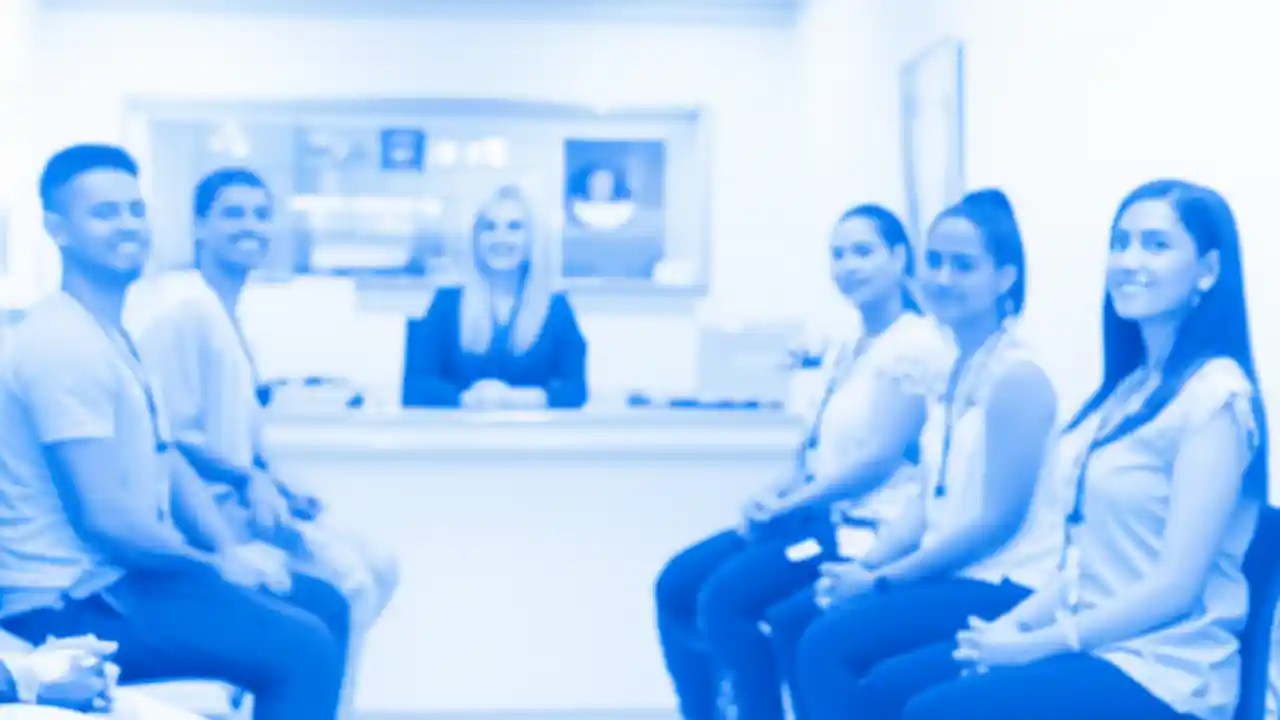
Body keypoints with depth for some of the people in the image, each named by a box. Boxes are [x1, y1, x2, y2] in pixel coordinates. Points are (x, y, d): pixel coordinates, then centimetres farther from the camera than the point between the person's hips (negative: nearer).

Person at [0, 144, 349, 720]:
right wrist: (219, 563, -12)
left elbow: (167, 463, 16)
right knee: (302, 647, -20)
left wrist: (229, 550, 0)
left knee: (324, 604, 14)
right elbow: (103, 517, -24)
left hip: (120, 571, 11)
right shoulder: (63, 345, -20)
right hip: (72, 601, -10)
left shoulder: (111, 335, 15)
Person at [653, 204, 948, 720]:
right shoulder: (849, 349, 18)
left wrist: (786, 503, -15)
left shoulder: (915, 343, -11)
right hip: (818, 515, 10)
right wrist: (774, 493, -1)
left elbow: (880, 456, -18)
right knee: (677, 582, -1)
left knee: (726, 595, -25)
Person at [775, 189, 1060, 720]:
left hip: (1004, 587, -9)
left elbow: (999, 521, -18)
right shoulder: (948, 373, 13)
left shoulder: (1016, 376, -15)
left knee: (830, 642, -23)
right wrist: (865, 565, -2)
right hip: (949, 573, 10)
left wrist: (881, 581, -15)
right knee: (791, 620, 8)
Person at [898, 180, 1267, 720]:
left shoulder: (1214, 396, -15)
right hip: (1093, 641, 8)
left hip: (1162, 672, -8)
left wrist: (1035, 646, -14)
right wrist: (1017, 621, -2)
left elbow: (1177, 587, -18)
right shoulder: (1131, 385, 13)